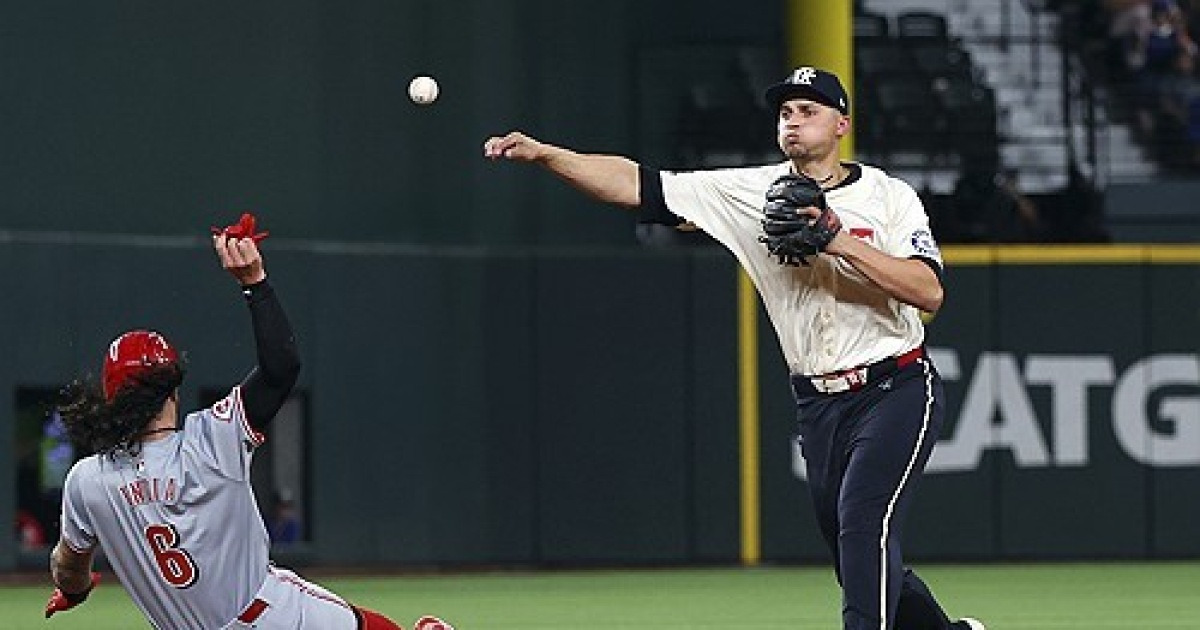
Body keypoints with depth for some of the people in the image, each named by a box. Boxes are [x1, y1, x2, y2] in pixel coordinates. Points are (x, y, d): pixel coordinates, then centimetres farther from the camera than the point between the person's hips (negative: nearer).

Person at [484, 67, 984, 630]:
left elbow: (929, 291, -17)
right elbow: (637, 186, -6)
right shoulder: (750, 192, 2)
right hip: (819, 405, 5)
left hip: (897, 388, -5)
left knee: (864, 525, -23)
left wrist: (843, 243, -24)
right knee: (858, 562, 11)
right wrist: (544, 154, -18)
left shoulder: (888, 196, -5)